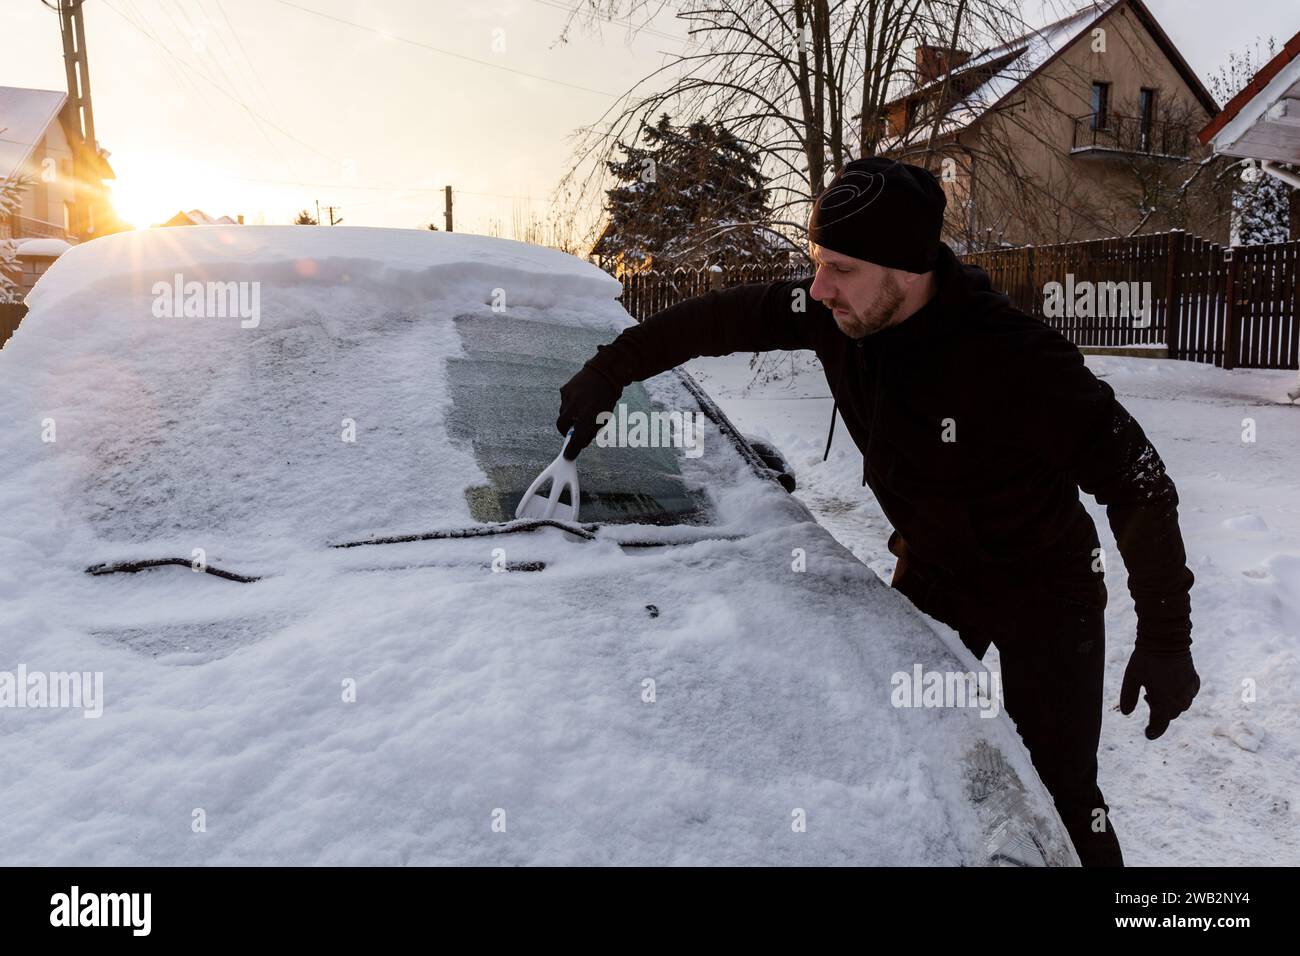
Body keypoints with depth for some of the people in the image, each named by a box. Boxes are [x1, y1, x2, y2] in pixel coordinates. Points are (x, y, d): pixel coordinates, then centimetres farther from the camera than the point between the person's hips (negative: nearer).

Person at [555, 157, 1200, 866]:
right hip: (929, 569, 6)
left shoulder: (1013, 355, -33)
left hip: (1043, 591, -5)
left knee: (1059, 795, 1)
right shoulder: (834, 314, -16)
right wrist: (608, 371, -2)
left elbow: (1136, 480, -26)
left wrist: (1164, 639, -25)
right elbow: (724, 317, -3)